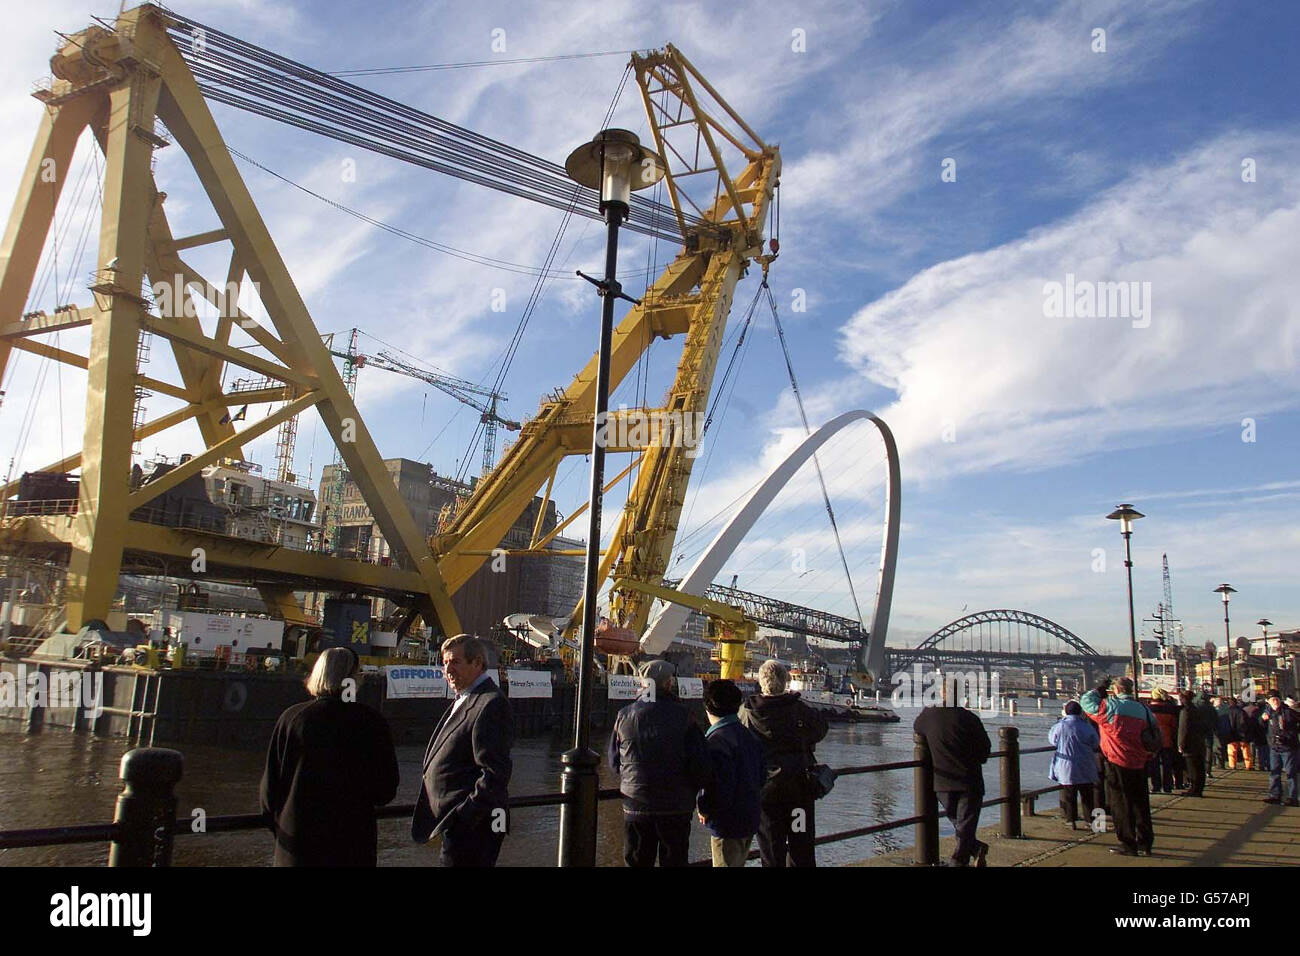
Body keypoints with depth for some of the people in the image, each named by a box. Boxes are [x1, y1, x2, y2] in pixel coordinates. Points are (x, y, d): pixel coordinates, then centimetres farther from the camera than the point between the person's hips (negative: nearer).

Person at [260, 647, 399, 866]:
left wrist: (277, 824, 17)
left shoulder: (291, 717, -7)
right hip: (354, 843, -1)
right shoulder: (370, 722, -10)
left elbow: (270, 783, 1)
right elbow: (386, 791, -4)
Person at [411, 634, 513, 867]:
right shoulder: (463, 701, 15)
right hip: (456, 824, 10)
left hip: (472, 829, -10)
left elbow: (496, 773, -22)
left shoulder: (490, 704, -17)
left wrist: (463, 817, -21)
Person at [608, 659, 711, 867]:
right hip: (675, 807, -2)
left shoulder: (624, 716, -2)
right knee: (674, 860, 10)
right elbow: (699, 763, -12)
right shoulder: (682, 715, -11)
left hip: (635, 807, 2)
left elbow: (614, 763, 5)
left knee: (636, 860, 13)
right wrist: (694, 790, 7)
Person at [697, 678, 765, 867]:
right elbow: (762, 775, 15)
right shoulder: (749, 734, 8)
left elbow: (720, 784, -27)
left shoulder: (717, 740, -21)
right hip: (751, 819, 9)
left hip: (727, 823, -9)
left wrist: (705, 809, -13)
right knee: (738, 863, 21)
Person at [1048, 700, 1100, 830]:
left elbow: (1052, 740, 6)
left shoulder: (1060, 726, -12)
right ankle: (1090, 819, 19)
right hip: (1086, 770, 1)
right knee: (1088, 796, 14)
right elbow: (1096, 745, 5)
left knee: (1068, 796, 7)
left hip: (1066, 768, -1)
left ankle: (1071, 821, 9)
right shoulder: (1087, 727, -7)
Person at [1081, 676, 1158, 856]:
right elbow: (1156, 733, 14)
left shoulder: (1111, 706, -12)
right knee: (1141, 803, 14)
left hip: (1118, 763, -6)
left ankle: (1128, 844, 5)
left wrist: (1099, 689, 9)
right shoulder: (1143, 709, 7)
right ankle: (1145, 843, 21)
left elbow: (1086, 702, -4)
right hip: (1140, 764, 6)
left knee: (1121, 804, 2)